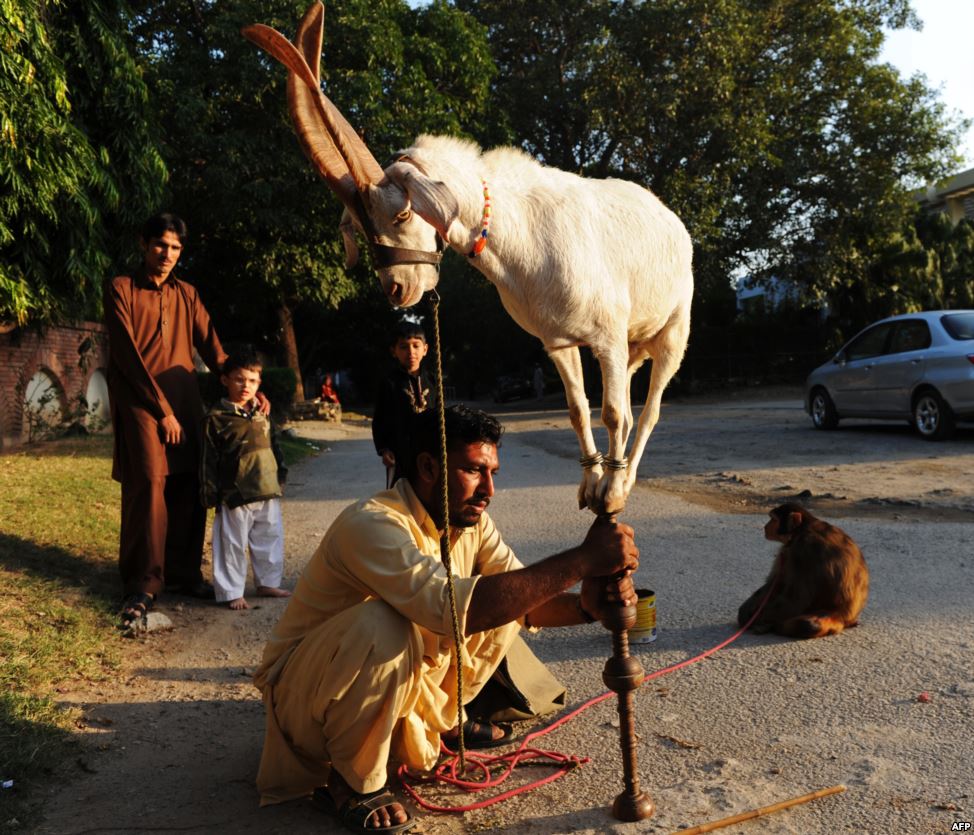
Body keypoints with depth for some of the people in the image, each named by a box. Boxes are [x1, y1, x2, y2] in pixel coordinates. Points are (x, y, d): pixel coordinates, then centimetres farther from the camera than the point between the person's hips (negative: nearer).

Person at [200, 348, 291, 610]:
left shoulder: (262, 413, 10)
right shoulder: (216, 418, -7)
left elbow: (274, 447, 19)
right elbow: (208, 460, -7)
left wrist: (280, 476, 15)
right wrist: (211, 495, -9)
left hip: (268, 491, 6)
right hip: (235, 496, -6)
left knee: (271, 539, 15)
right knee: (233, 545, 3)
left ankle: (268, 583, 30)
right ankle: (231, 592, 13)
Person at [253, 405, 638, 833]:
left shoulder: (471, 522, -6)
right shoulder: (372, 524, -32)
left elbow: (523, 597, -10)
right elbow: (455, 607, -45)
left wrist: (585, 606, -32)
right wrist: (581, 559, -44)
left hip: (395, 681, 7)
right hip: (301, 685, -7)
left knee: (503, 608, -3)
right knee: (385, 624, -38)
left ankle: (439, 720, 16)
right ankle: (352, 779, -13)